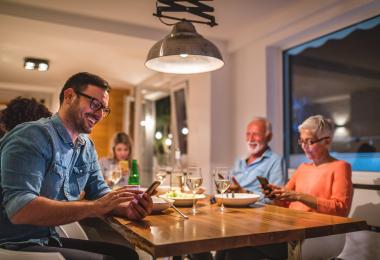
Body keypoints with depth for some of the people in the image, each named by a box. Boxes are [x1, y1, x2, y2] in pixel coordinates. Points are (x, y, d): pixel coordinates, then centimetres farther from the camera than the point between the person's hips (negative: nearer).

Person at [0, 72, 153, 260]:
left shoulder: (87, 147, 6)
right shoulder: (34, 136, -20)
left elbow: (99, 193, 8)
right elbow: (19, 209, -29)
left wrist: (127, 208, -14)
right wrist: (95, 207, -31)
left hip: (49, 239, 8)